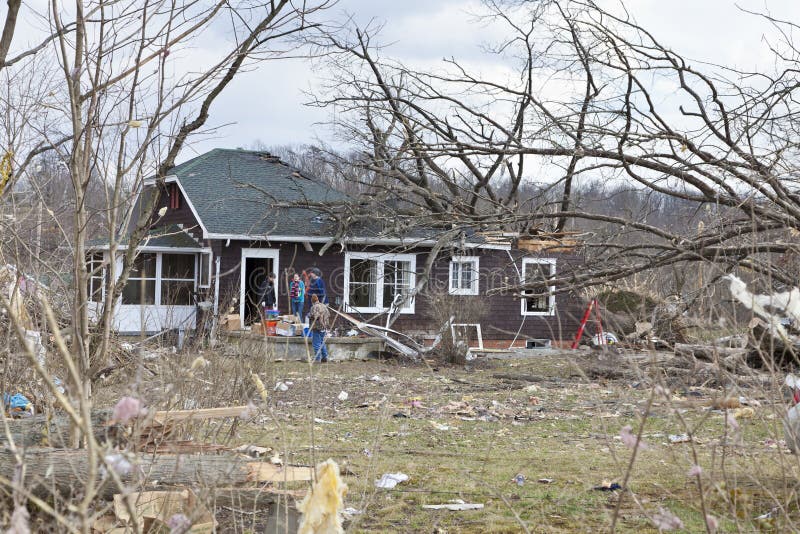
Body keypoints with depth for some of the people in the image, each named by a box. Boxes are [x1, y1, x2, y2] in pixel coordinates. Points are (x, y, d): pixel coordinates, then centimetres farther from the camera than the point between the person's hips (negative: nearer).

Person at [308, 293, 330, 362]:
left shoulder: (314, 307, -14)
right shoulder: (324, 306, 11)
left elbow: (314, 316, -26)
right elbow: (328, 315, 15)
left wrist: (309, 315, -8)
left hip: (317, 328, -8)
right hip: (324, 327, 8)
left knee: (316, 343, -3)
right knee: (322, 342, 17)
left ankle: (317, 359, -4)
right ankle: (325, 357, 18)